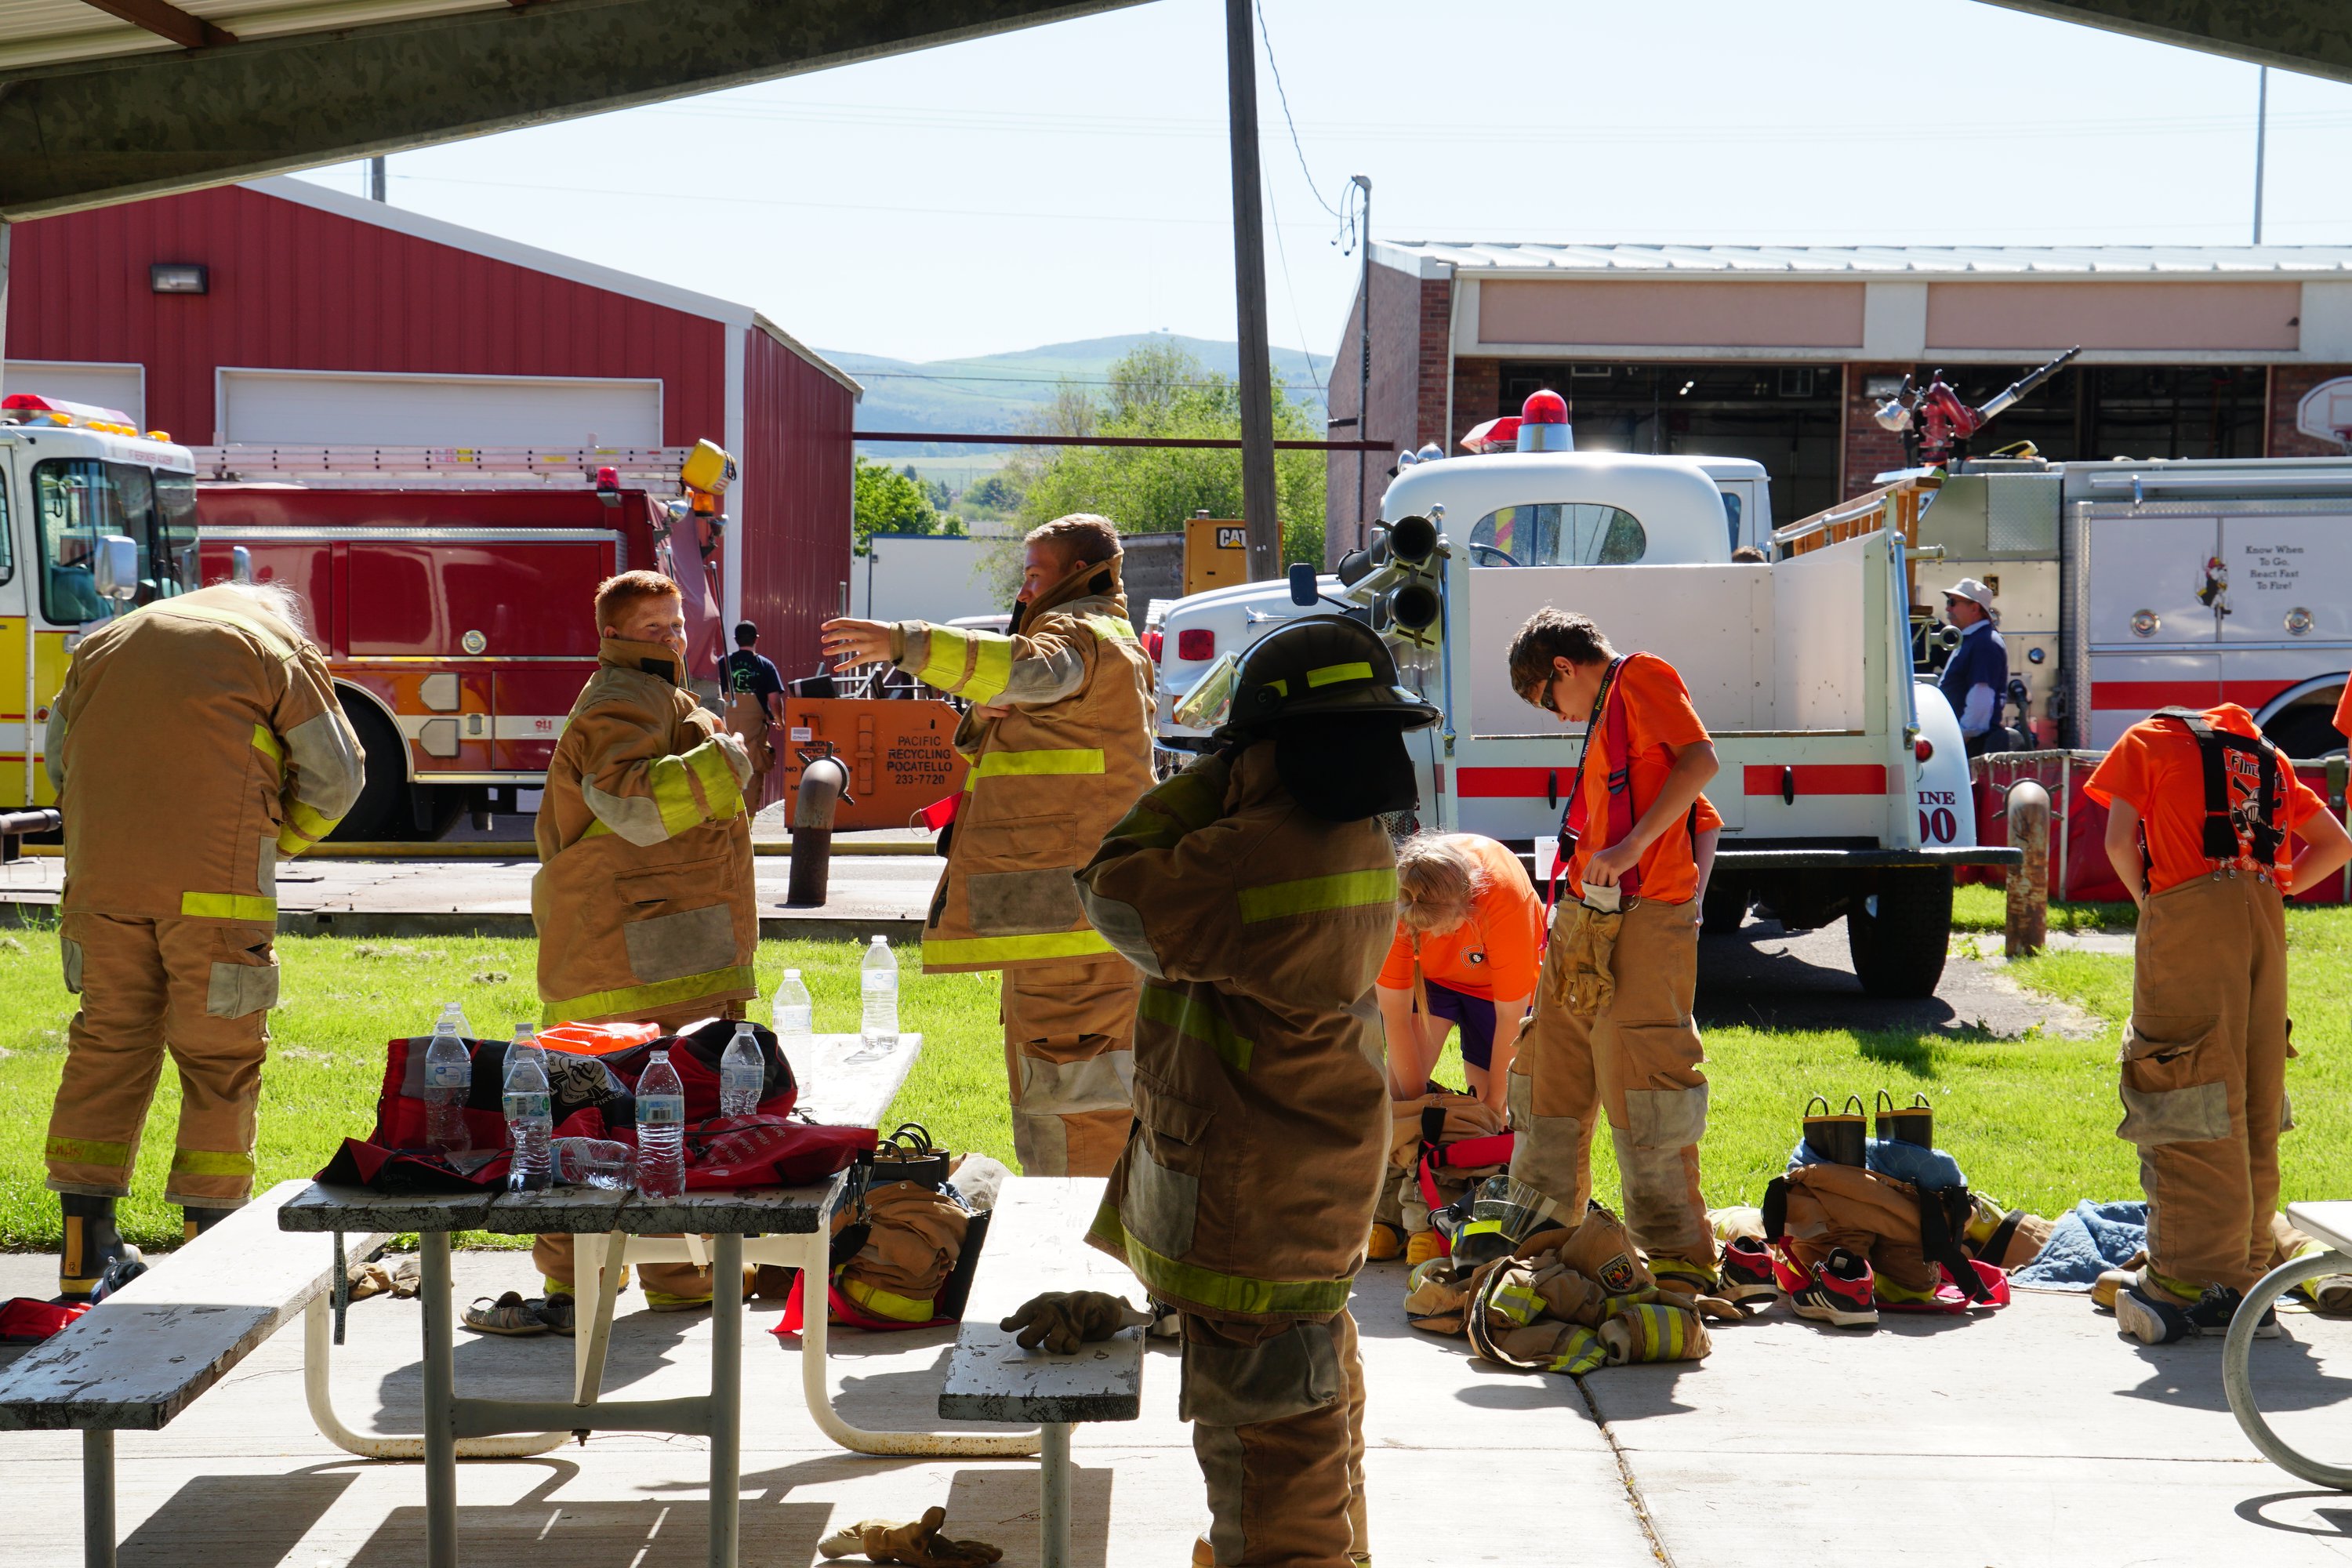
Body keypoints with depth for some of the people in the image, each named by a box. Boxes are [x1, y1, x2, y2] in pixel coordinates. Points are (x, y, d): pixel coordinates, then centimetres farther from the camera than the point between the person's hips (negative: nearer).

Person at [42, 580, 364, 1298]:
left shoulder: (105, 643, 22)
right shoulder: (277, 649, 6)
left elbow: (59, 756, 23)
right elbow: (335, 774, 2)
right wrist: (277, 843, 16)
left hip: (103, 879, 4)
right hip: (216, 882, -4)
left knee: (107, 1046, 12)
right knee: (220, 1057, 3)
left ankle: (87, 1250, 14)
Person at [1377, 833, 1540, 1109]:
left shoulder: (1506, 898, -40)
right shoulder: (1394, 903, -36)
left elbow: (1510, 1017, -29)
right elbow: (1395, 1017, -28)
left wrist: (1494, 1101, -21)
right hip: (1427, 972, 1)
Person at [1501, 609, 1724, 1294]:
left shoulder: (1642, 675, -1)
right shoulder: (1603, 715, 24)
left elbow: (1699, 760, -15)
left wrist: (1632, 845, -21)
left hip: (1644, 915, -10)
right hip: (1584, 913, 10)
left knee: (1639, 1081, -11)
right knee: (1552, 1071, 14)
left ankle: (1680, 1256, -6)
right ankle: (1538, 1233, 26)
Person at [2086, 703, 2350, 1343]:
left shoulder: (2147, 739, 12)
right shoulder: (2264, 755, 27)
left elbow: (2120, 840, 0)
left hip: (2188, 913, -5)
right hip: (2264, 919, 5)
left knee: (2187, 1105, -7)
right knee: (2255, 1105, 9)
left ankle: (2187, 1284, -10)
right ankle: (2246, 1279, 11)